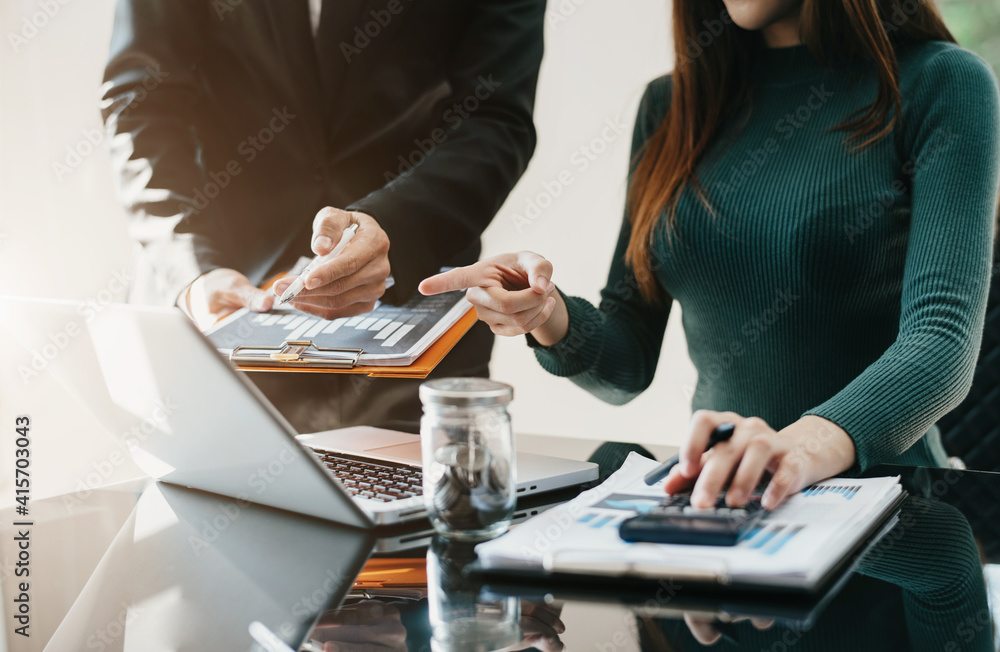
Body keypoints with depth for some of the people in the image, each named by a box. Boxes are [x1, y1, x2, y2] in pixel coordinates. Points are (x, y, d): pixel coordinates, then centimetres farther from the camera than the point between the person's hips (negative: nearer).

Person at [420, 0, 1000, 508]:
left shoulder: (939, 83, -3)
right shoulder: (672, 104, 11)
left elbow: (942, 341, -18)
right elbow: (627, 369, 12)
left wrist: (810, 444, -37)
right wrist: (552, 320, -10)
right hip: (710, 497, 4)